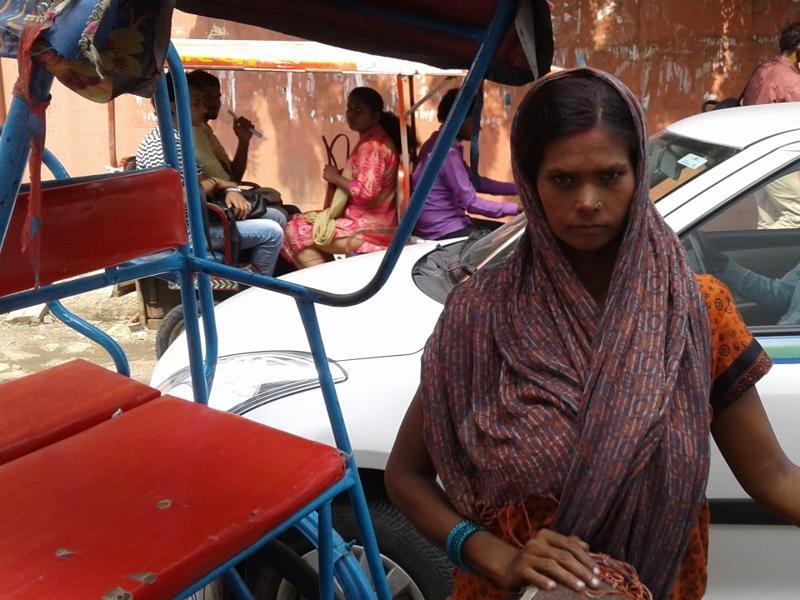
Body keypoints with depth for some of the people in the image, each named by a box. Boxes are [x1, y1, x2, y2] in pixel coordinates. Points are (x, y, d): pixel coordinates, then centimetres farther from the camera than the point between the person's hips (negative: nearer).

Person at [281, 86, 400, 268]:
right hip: (366, 221, 11)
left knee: (297, 232, -9)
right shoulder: (374, 139, 17)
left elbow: (366, 192, -25)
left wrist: (336, 178, -10)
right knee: (300, 221, 16)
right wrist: (338, 177, 5)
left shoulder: (372, 145, -16)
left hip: (369, 229, -11)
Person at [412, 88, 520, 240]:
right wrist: (516, 208, -17)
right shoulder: (447, 152, -21)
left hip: (448, 222, 10)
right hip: (442, 231, -10)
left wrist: (518, 188, 10)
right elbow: (472, 203, -22)